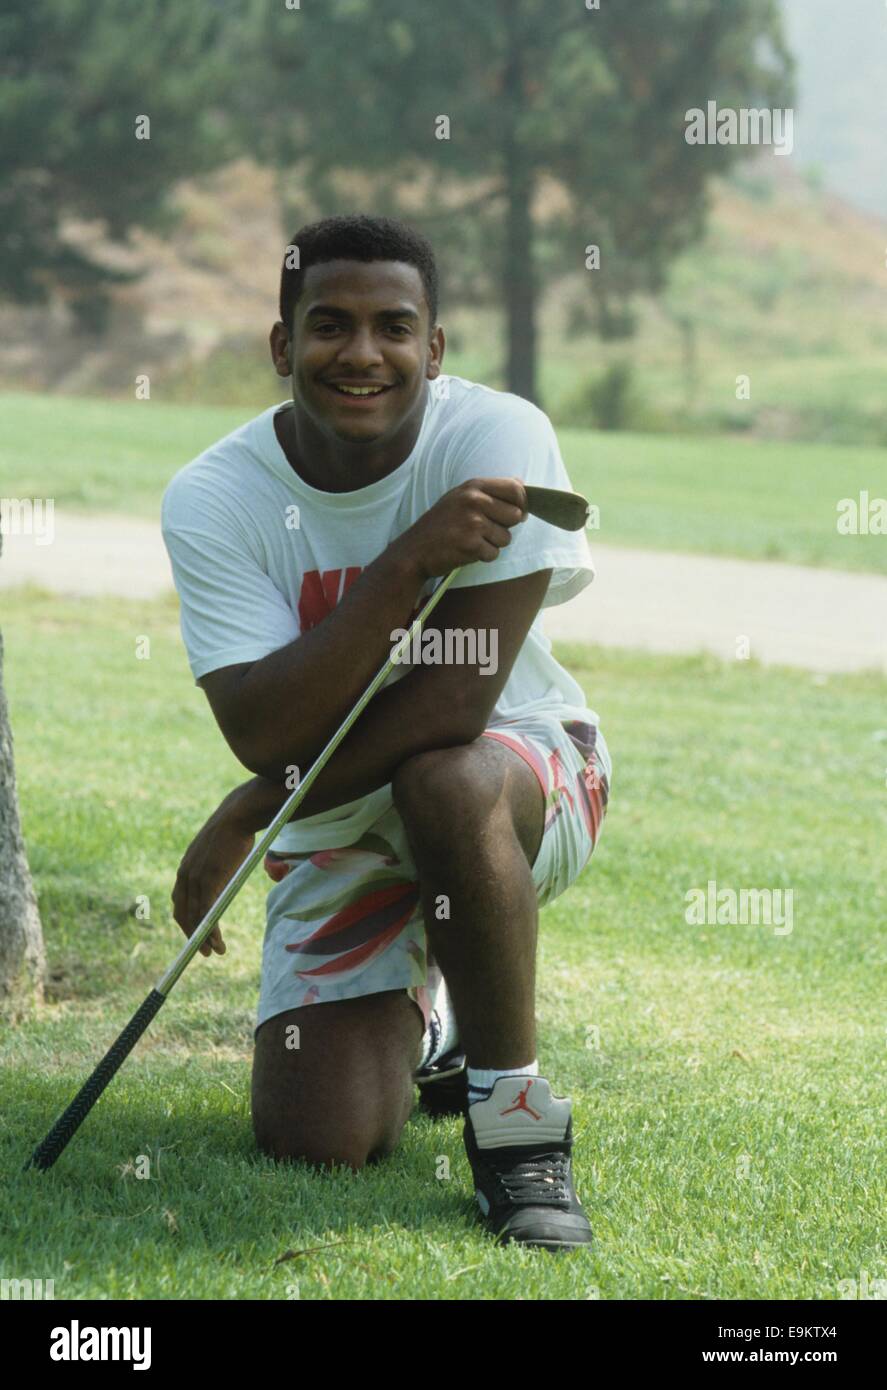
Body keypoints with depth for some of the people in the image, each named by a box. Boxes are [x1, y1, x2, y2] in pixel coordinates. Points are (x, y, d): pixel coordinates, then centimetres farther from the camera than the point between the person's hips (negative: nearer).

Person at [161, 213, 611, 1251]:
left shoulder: (497, 439, -21)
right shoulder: (214, 499, -14)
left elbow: (457, 703, -27)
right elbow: (264, 731, -25)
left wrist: (246, 816, -19)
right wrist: (409, 562, -34)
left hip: (523, 770, -3)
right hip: (341, 823, 3)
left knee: (445, 781, -39)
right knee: (314, 1141, -11)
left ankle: (515, 1116, -18)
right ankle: (420, 1018, 28)